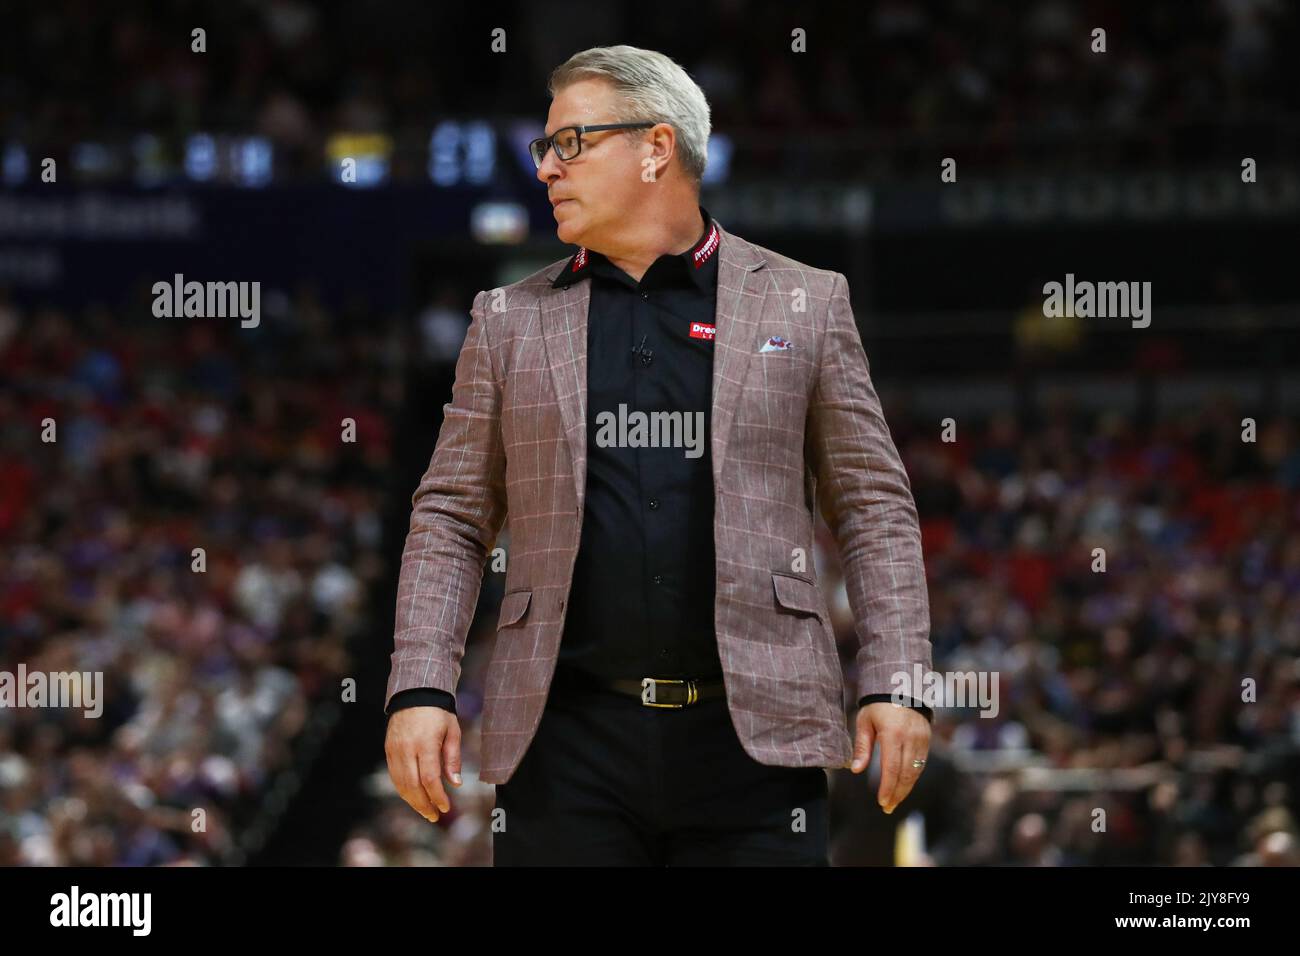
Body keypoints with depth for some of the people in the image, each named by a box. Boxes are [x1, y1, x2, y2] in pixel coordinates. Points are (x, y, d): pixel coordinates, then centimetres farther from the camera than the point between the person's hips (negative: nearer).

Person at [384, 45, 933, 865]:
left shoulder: (804, 304, 8)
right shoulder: (510, 321, 13)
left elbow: (875, 506, 7)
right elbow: (452, 519, 12)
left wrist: (895, 683, -3)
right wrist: (421, 688, -1)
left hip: (751, 736, -1)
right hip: (568, 744, 1)